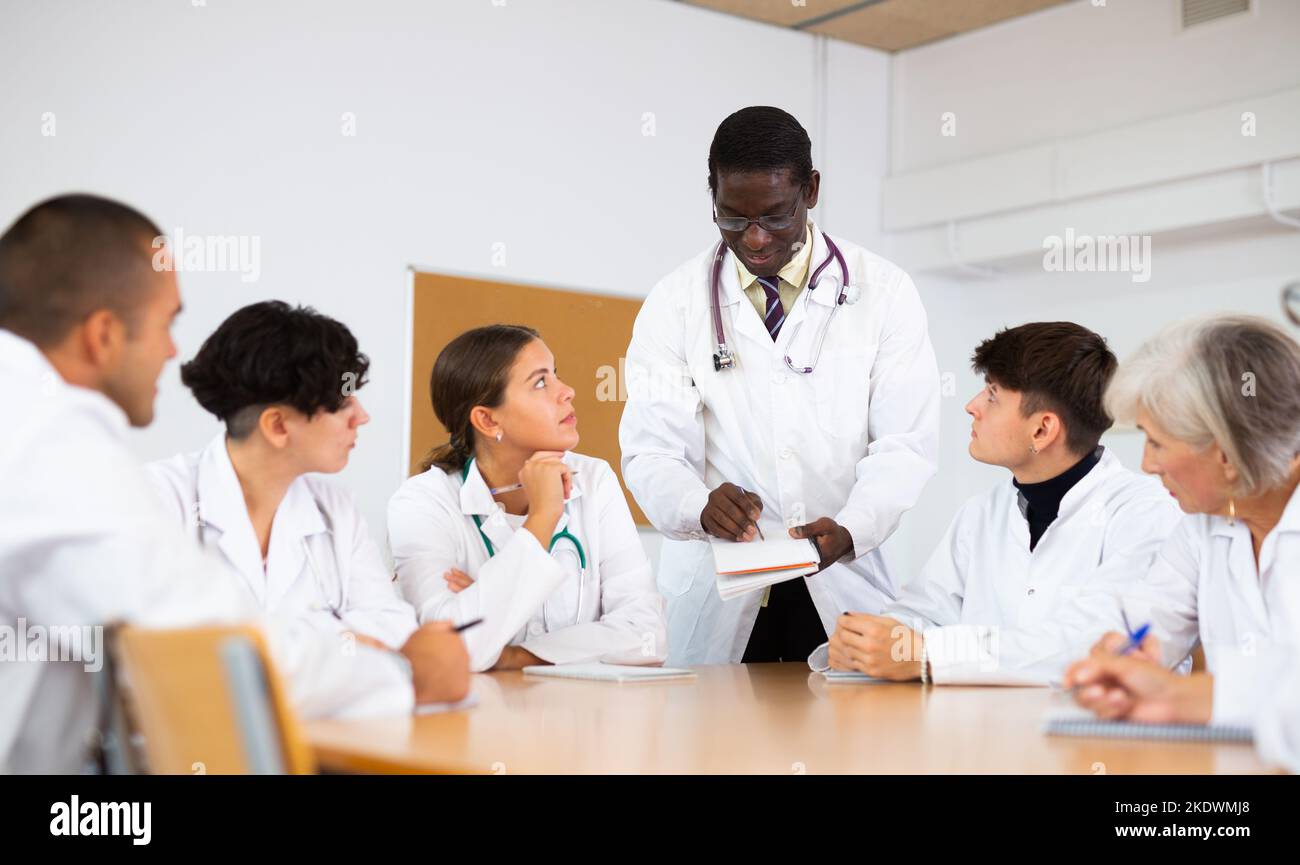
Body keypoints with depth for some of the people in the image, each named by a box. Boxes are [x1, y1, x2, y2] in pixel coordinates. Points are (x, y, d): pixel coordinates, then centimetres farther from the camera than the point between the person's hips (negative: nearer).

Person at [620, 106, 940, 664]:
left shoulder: (884, 293, 1)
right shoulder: (674, 303, 2)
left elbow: (905, 442, -4)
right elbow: (651, 451, -3)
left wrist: (849, 529, -22)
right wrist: (701, 506, -25)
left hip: (843, 584, 0)